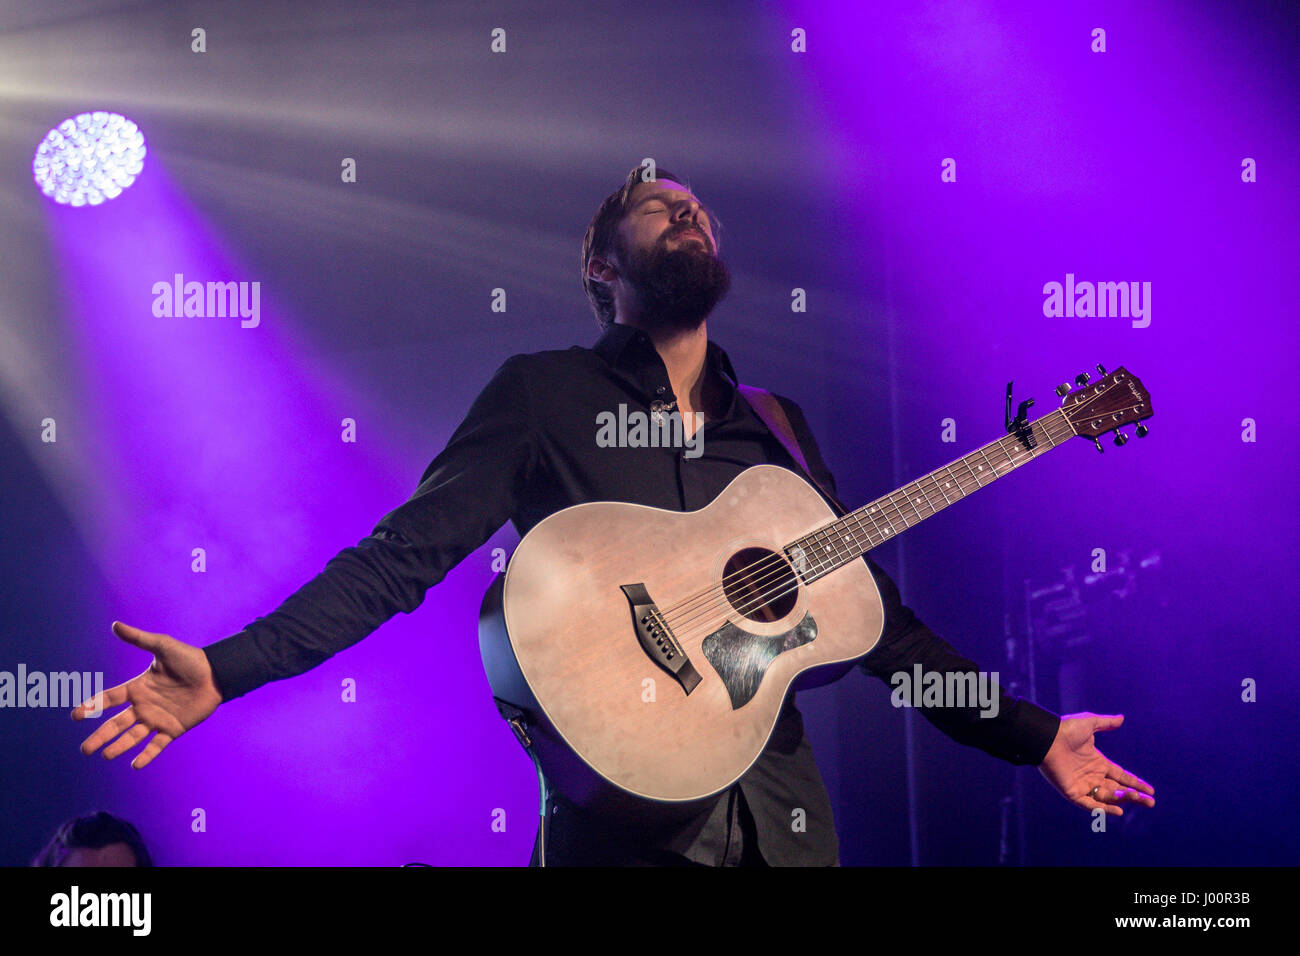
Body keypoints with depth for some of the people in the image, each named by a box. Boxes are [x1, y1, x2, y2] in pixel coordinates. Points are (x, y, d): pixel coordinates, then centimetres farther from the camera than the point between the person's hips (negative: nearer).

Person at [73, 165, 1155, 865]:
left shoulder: (776, 426, 15)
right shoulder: (542, 395, 2)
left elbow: (879, 622, 18)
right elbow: (399, 559, -6)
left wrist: (1035, 738, 15)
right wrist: (225, 671, -19)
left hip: (779, 813, 4)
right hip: (621, 814, -4)